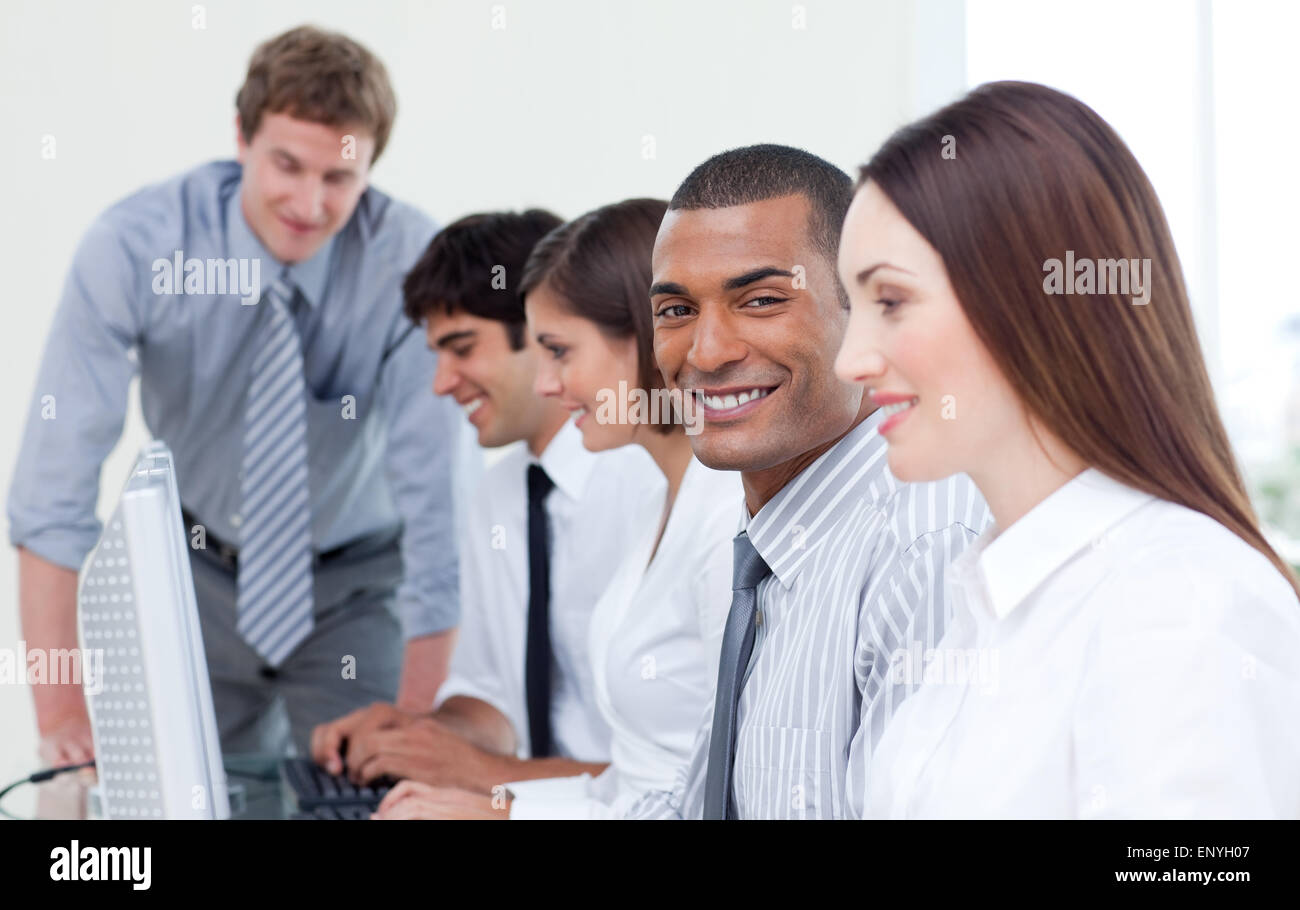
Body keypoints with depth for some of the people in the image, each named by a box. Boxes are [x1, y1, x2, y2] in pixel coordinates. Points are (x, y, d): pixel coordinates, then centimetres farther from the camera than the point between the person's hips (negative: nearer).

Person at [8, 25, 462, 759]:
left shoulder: (416, 264, -24)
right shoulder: (133, 245, -22)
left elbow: (437, 497, -25)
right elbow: (56, 476, -24)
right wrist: (63, 715, -29)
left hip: (354, 587, -1)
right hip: (197, 573, 1)